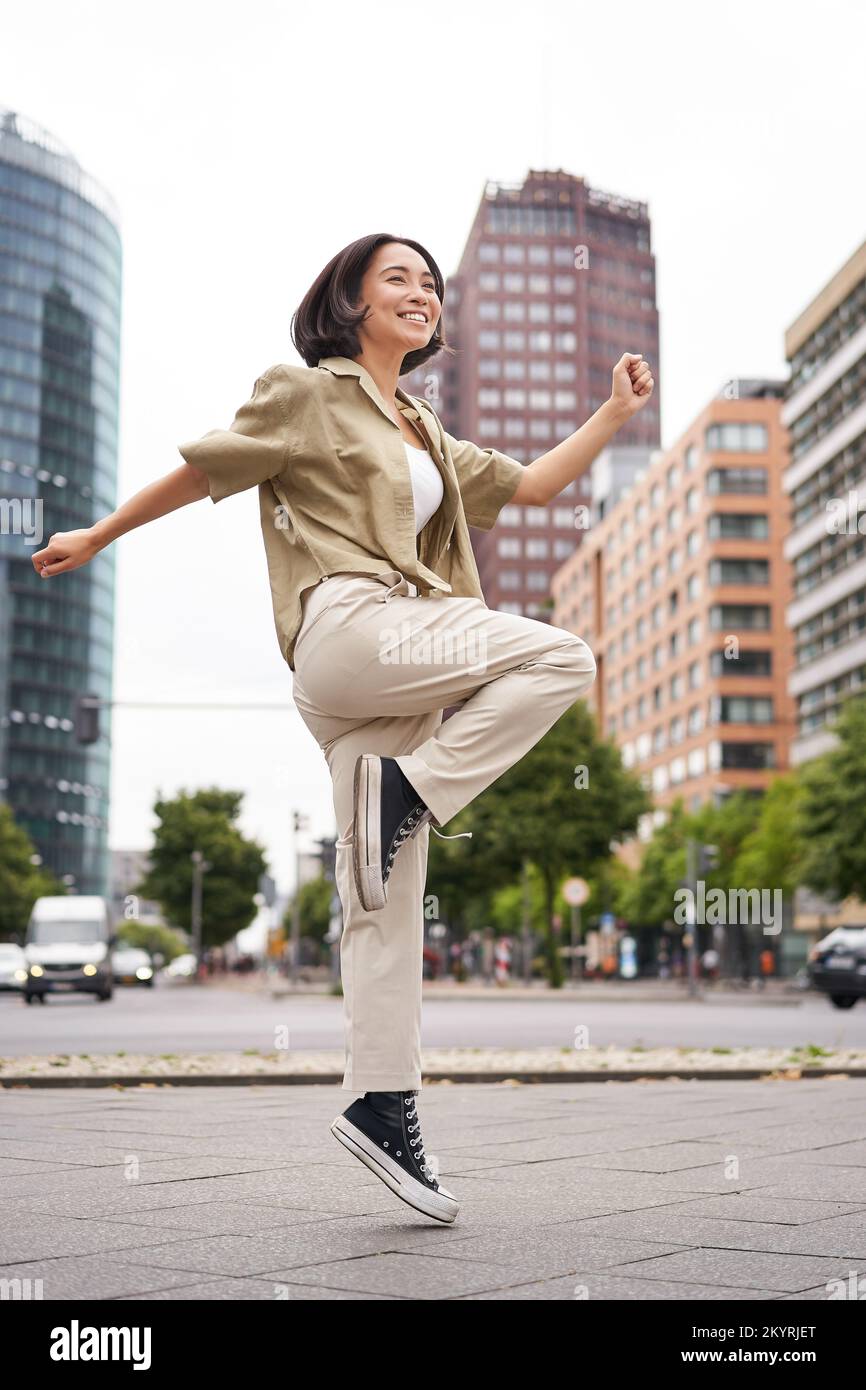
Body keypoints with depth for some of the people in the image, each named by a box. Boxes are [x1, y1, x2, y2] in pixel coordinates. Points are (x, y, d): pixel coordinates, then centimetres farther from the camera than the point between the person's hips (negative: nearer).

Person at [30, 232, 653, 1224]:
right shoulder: (308, 395, 8)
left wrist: (616, 412, 19)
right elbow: (201, 470, 10)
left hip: (395, 674, 7)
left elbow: (527, 486, 27)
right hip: (347, 627, -7)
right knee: (559, 658, -19)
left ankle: (382, 1107, -1)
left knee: (384, 903, 0)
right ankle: (407, 792, -15)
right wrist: (95, 538, 14)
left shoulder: (424, 434, 29)